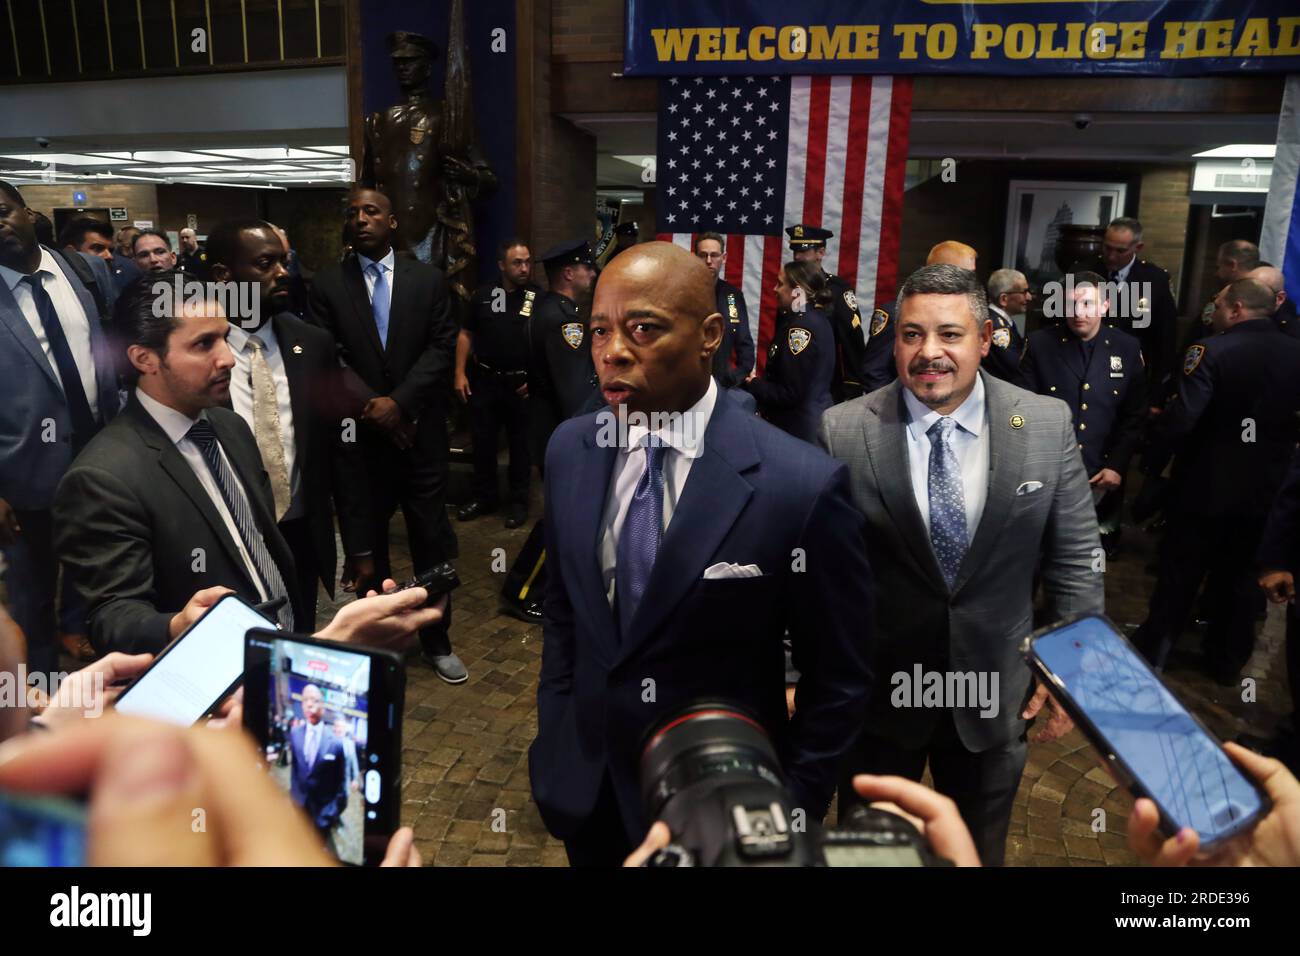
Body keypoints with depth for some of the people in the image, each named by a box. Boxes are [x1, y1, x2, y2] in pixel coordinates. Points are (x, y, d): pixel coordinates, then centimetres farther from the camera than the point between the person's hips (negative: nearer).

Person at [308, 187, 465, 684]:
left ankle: (437, 641, 21)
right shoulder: (327, 284, 3)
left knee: (433, 541, 5)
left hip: (420, 431, 0)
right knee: (368, 543, 11)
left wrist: (398, 402, -13)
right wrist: (370, 405, -13)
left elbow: (441, 347, -3)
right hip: (360, 434, 0)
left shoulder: (428, 279, 4)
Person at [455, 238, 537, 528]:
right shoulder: (483, 294, 3)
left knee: (521, 444, 8)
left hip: (522, 384, -2)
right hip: (484, 380, 2)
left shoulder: (539, 298, -5)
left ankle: (519, 501, 21)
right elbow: (466, 334, 9)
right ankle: (484, 497, 25)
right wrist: (460, 373, 2)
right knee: (483, 441, 10)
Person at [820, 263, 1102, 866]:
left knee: (979, 850, 25)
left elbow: (1074, 557, 0)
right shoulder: (842, 432, -13)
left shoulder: (1047, 425, -7)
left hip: (996, 691, 2)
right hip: (874, 687, -1)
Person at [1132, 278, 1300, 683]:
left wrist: (1152, 462, -13)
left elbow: (1180, 419, -26)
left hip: (1204, 484, -4)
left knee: (1180, 571, 12)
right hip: (1264, 488, 4)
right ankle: (1228, 662, 30)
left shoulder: (1212, 350, -20)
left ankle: (1154, 649, 25)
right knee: (1240, 575, 18)